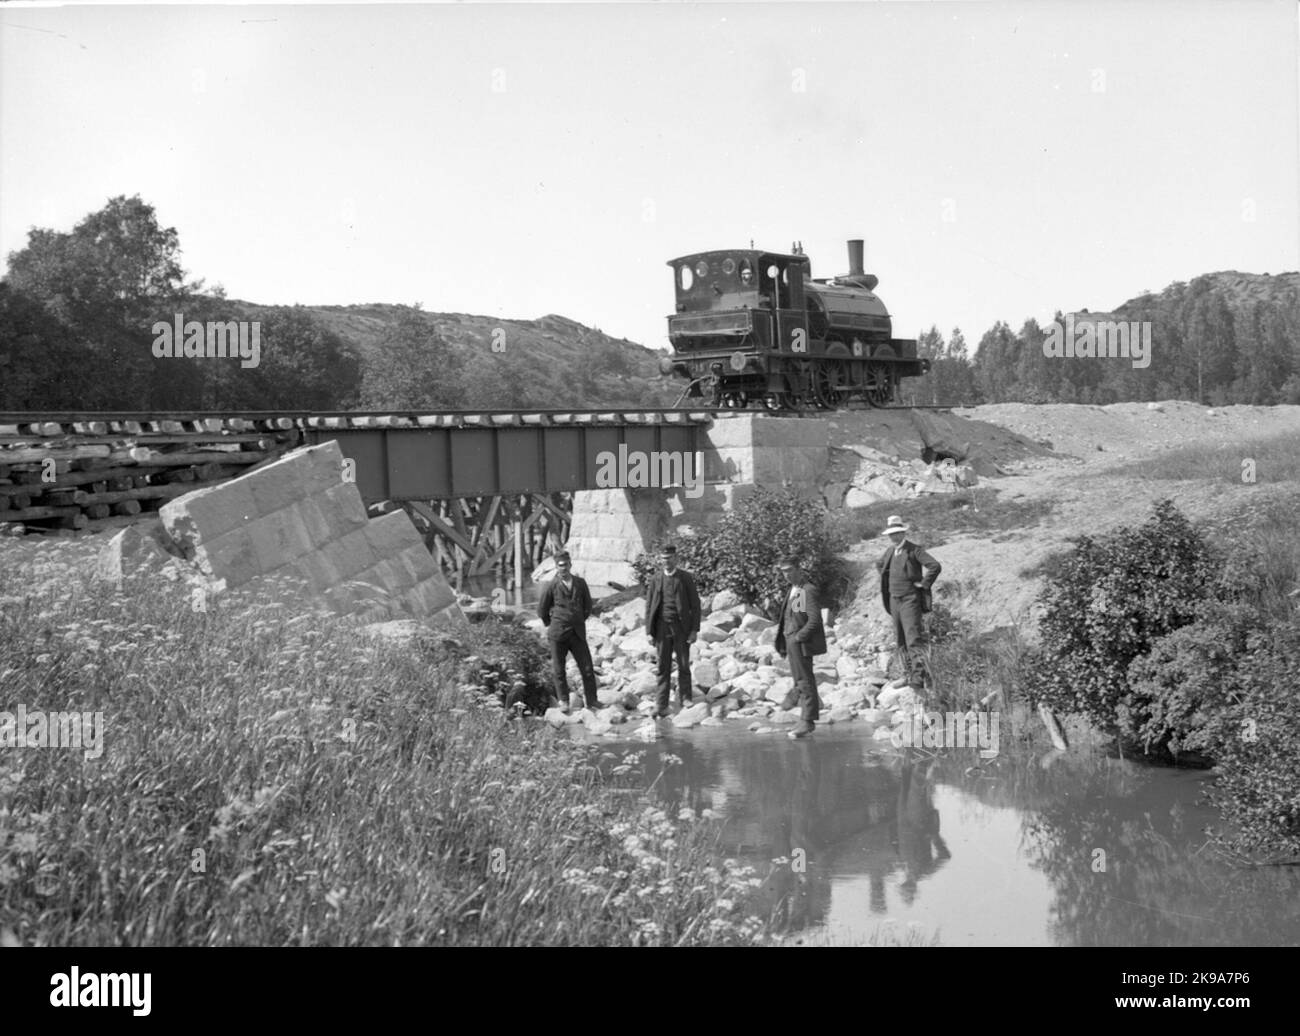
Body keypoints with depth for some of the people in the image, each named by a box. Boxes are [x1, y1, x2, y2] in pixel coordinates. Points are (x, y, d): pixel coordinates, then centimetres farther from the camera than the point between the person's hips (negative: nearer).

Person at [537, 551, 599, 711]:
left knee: (587, 669, 1)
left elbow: (587, 605, 17)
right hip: (558, 635, -2)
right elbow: (542, 611, 5)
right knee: (558, 670, 3)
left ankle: (592, 701, 10)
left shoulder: (580, 583, 4)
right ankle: (563, 701, 16)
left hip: (578, 633, 2)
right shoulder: (551, 587, -4)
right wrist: (553, 625, 10)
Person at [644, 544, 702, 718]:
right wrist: (649, 631, 2)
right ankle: (661, 706, 0)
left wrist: (694, 630, -6)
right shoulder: (655, 579, 7)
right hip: (662, 627, 1)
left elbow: (695, 605, 0)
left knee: (683, 666, 3)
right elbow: (649, 606, 9)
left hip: (681, 627, -1)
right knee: (663, 668, 1)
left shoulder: (686, 578, 1)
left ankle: (685, 698, 17)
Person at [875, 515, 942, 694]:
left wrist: (924, 584, -15)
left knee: (914, 639, -13)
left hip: (910, 600, -8)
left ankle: (919, 678, -16)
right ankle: (908, 675, 18)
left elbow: (935, 566, -21)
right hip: (894, 600, 8)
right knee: (901, 641, 11)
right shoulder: (889, 551, 11)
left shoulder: (914, 550, -11)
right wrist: (886, 582, 19)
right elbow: (879, 565, 32)